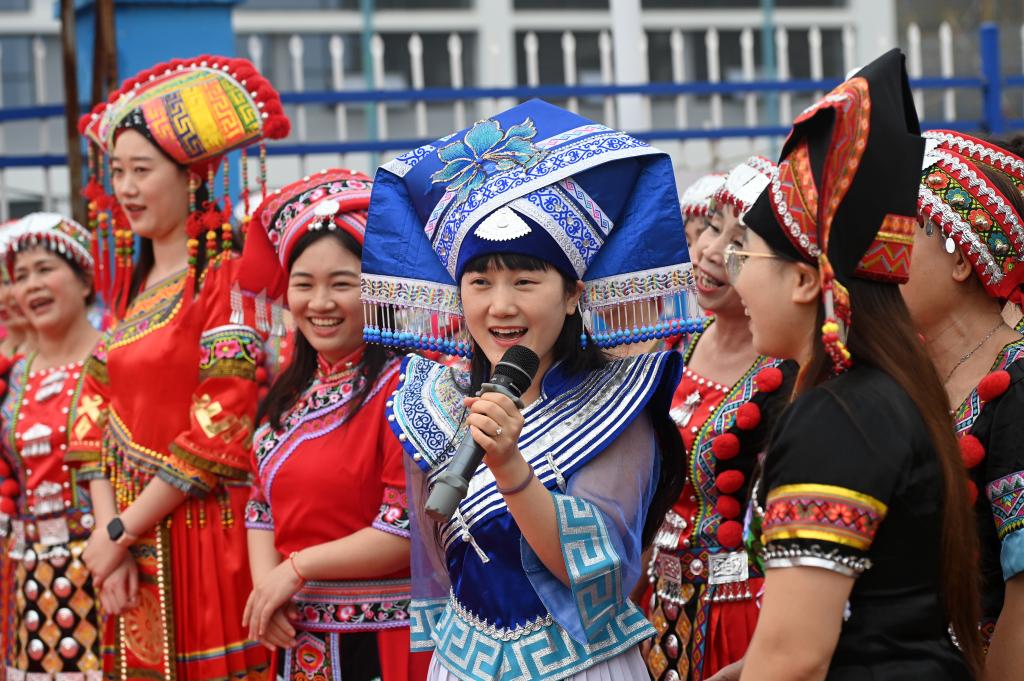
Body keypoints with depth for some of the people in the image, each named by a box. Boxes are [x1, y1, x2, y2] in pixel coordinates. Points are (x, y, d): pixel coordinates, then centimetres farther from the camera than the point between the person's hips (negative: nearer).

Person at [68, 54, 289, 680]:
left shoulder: (225, 279, -11)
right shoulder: (130, 286, 12)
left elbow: (220, 431, -16)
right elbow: (96, 416, 9)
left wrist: (120, 533, -11)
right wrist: (108, 530, -5)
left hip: (208, 538, -7)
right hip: (133, 557, 7)